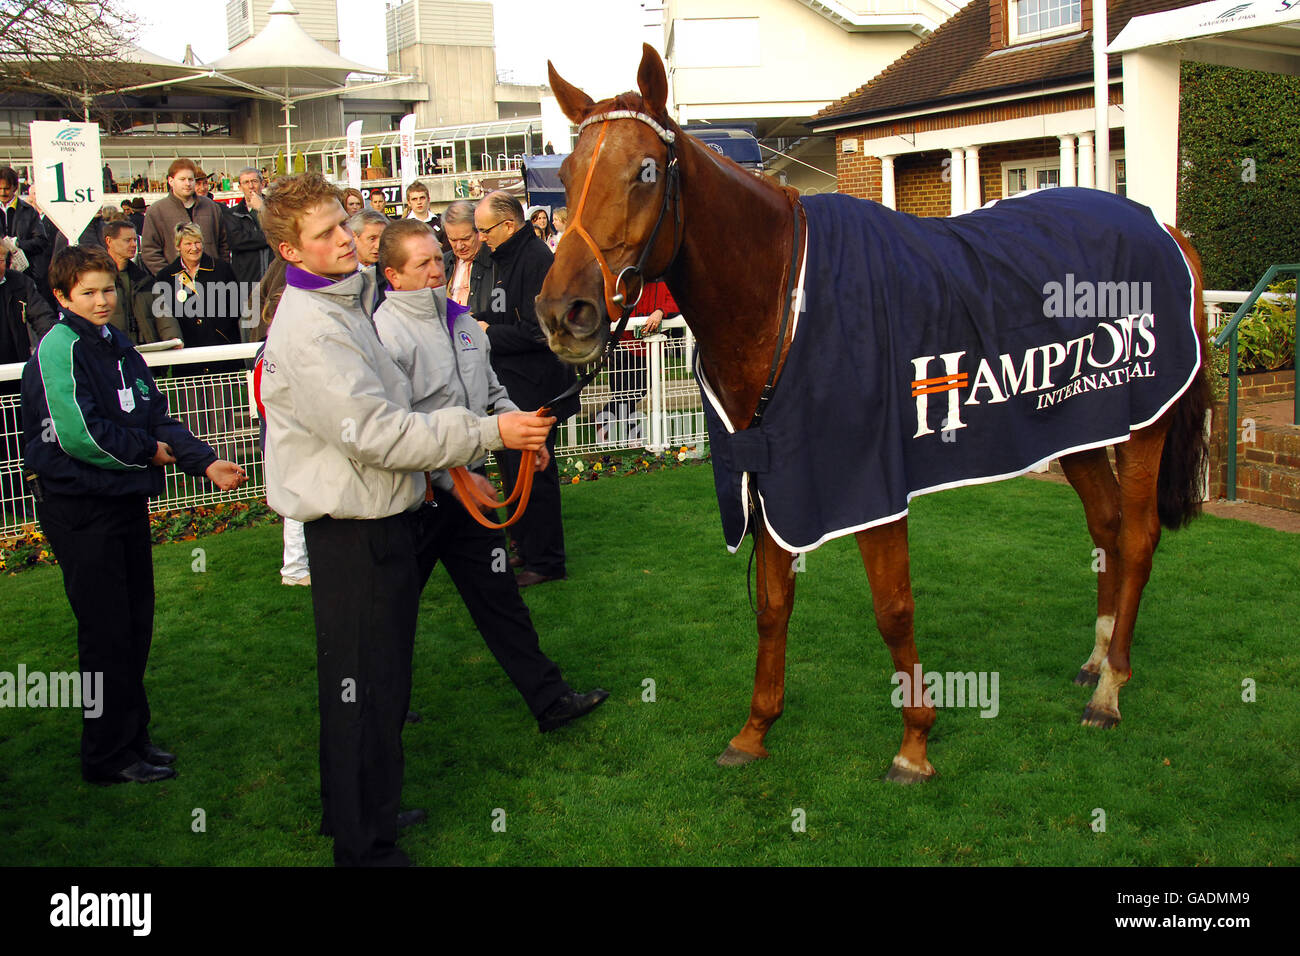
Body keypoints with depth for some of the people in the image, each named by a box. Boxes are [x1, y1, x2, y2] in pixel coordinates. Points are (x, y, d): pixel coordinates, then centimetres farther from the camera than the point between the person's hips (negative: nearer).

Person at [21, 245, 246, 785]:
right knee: (106, 633, -2)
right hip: (79, 510, -8)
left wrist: (204, 462, -4)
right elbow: (78, 434, -23)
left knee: (136, 624, 14)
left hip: (126, 499, 8)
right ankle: (109, 756, 10)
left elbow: (157, 417, 11)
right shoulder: (60, 348, -13)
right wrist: (148, 452, -11)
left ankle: (132, 735, 27)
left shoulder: (118, 346, 13)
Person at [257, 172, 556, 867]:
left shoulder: (347, 303, 13)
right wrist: (487, 432, -24)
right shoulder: (308, 329, -20)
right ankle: (365, 847, 14)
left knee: (381, 685, 21)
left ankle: (362, 810, 38)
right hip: (350, 530, -10)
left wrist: (449, 463, 14)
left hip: (382, 518, 10)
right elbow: (374, 433, -26)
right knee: (364, 692, 0)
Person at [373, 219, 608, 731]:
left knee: (498, 593, 11)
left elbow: (491, 389, 21)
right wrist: (453, 477, -22)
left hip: (468, 482, 7)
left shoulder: (459, 318, 8)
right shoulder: (385, 330, -16)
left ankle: (548, 697, 16)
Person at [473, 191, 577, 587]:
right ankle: (527, 547, 32)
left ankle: (545, 561, 7)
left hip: (534, 386, -10)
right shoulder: (505, 258, 13)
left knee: (532, 472, -4)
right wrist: (480, 321, 5)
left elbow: (536, 331, -23)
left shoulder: (536, 259, -18)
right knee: (513, 468, 18)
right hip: (511, 384, 11)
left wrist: (489, 333, -15)